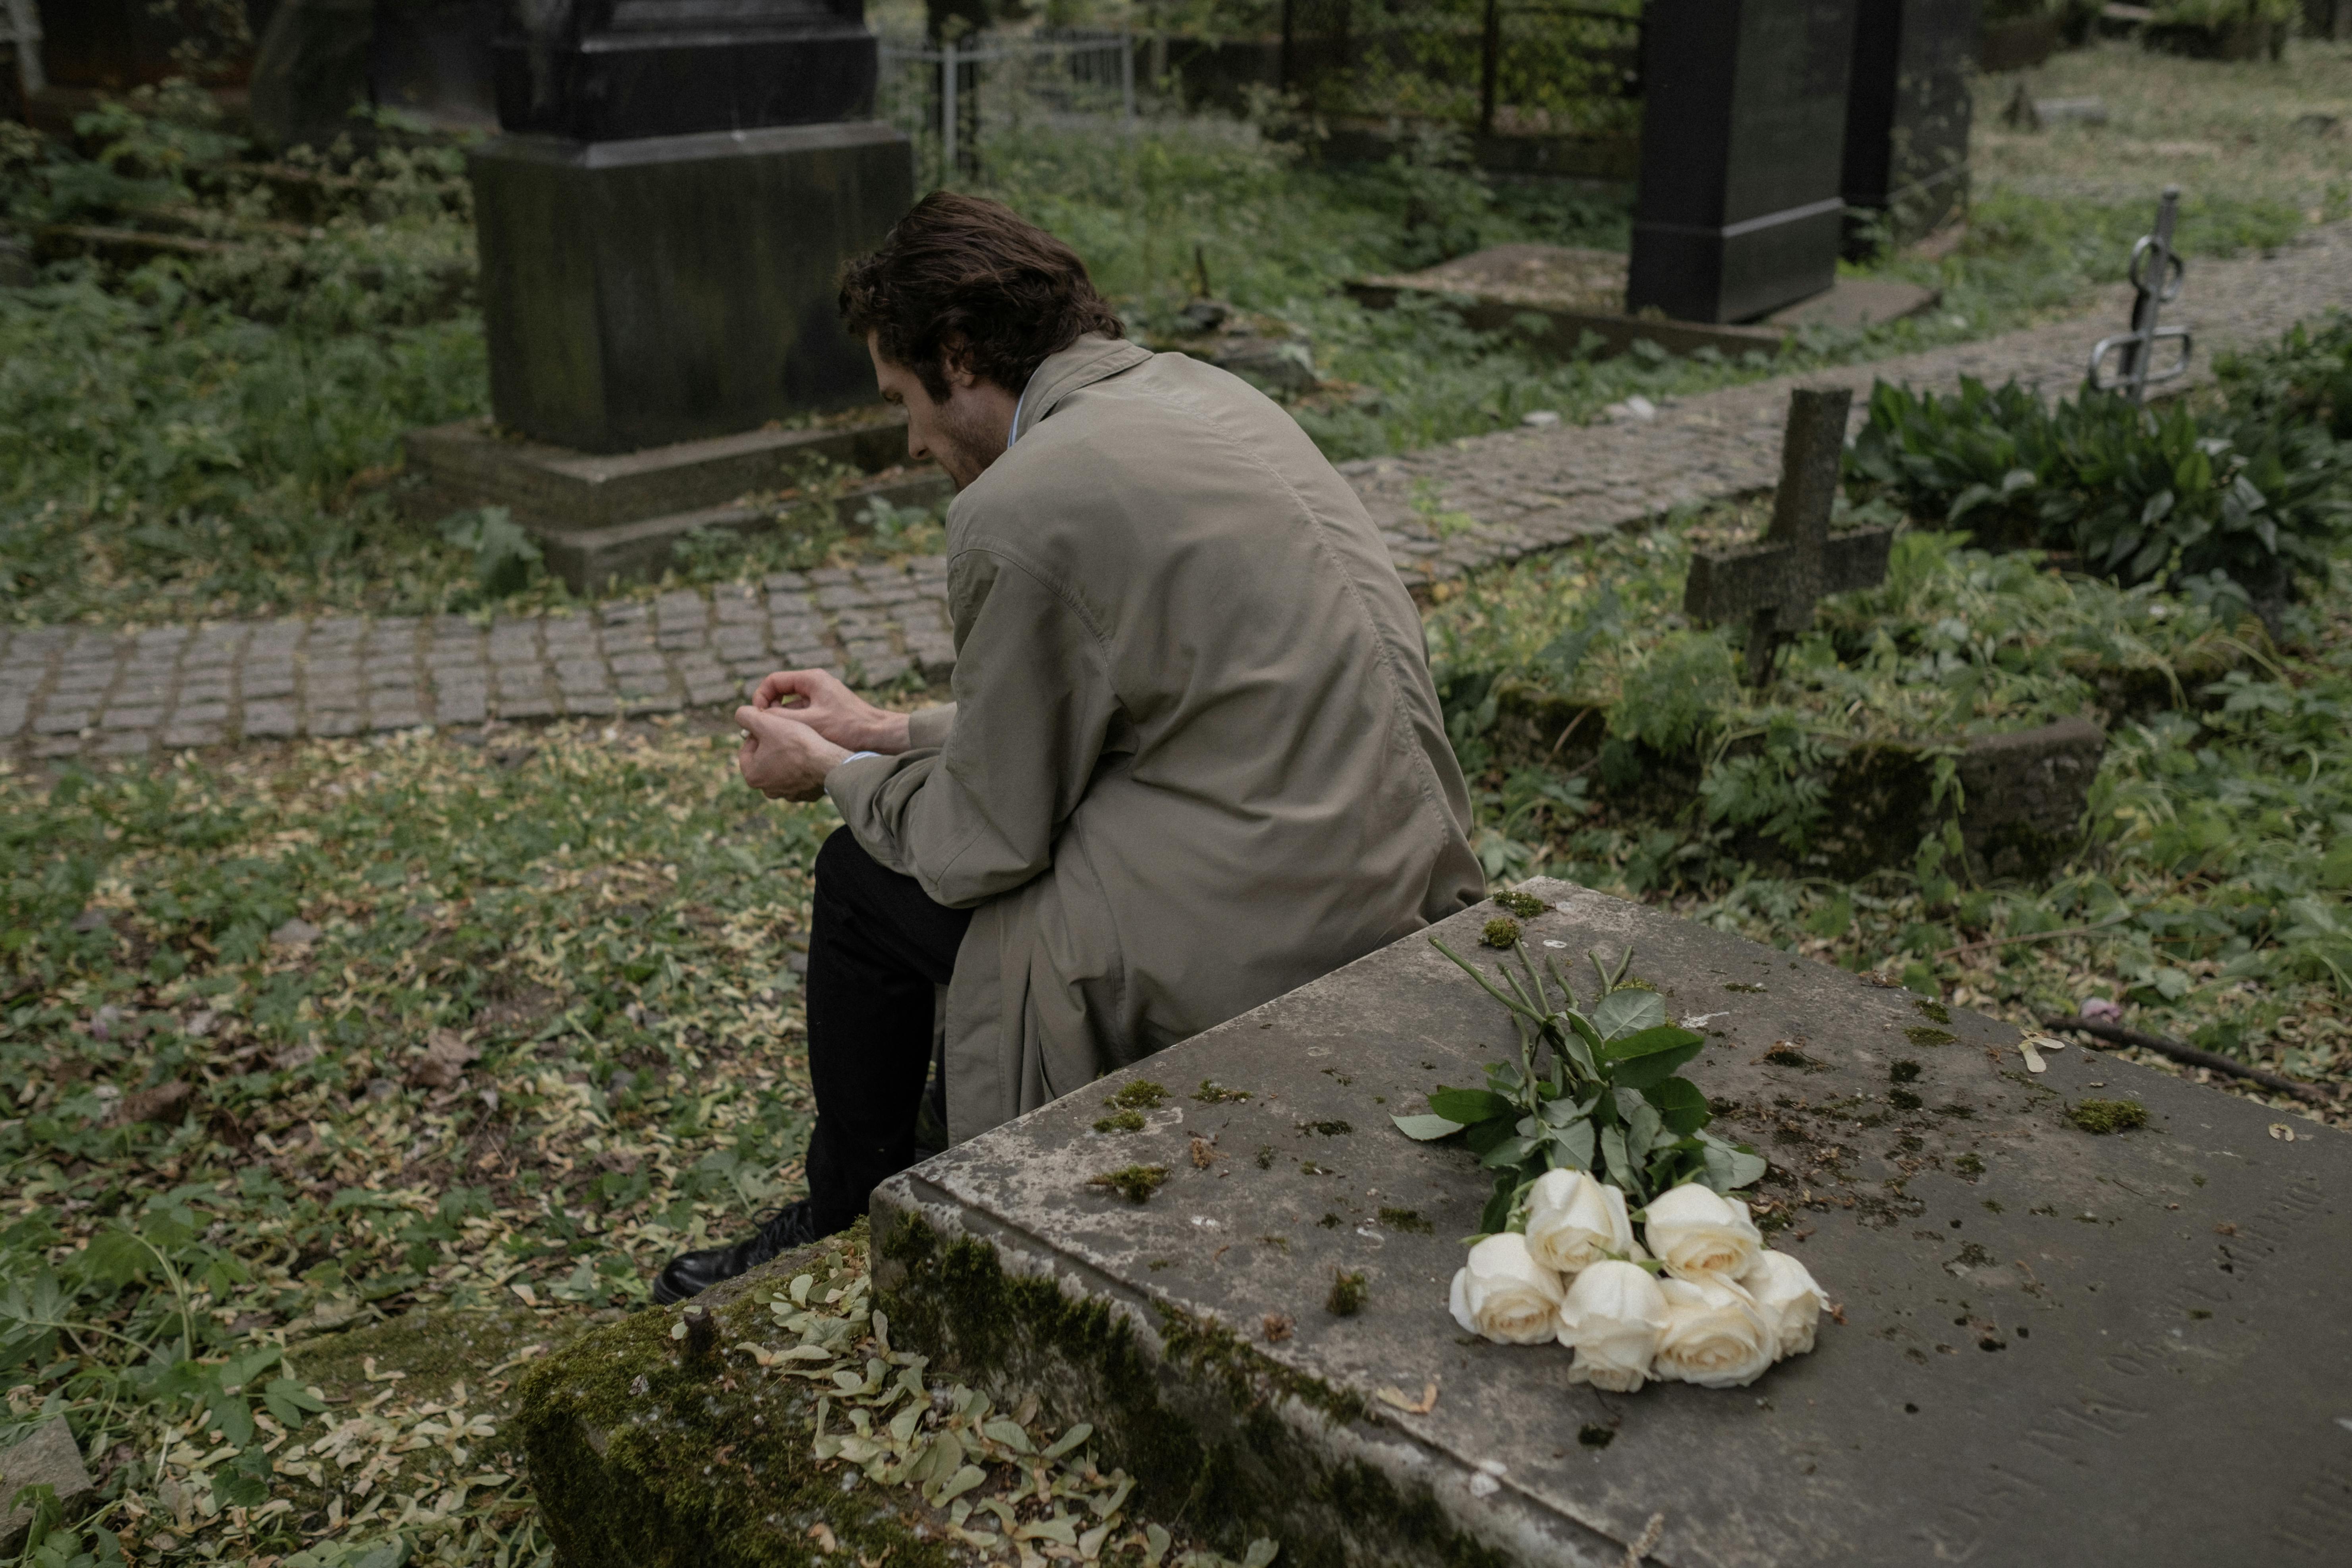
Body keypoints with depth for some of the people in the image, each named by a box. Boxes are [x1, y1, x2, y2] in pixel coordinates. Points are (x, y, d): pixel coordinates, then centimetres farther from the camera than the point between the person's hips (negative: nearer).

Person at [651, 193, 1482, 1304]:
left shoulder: (1017, 509, -16)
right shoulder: (1203, 394, 11)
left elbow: (985, 841, -7)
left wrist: (834, 775, 11)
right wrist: (886, 731, 23)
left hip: (1241, 944, -9)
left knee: (864, 877, 12)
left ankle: (843, 1236, 35)